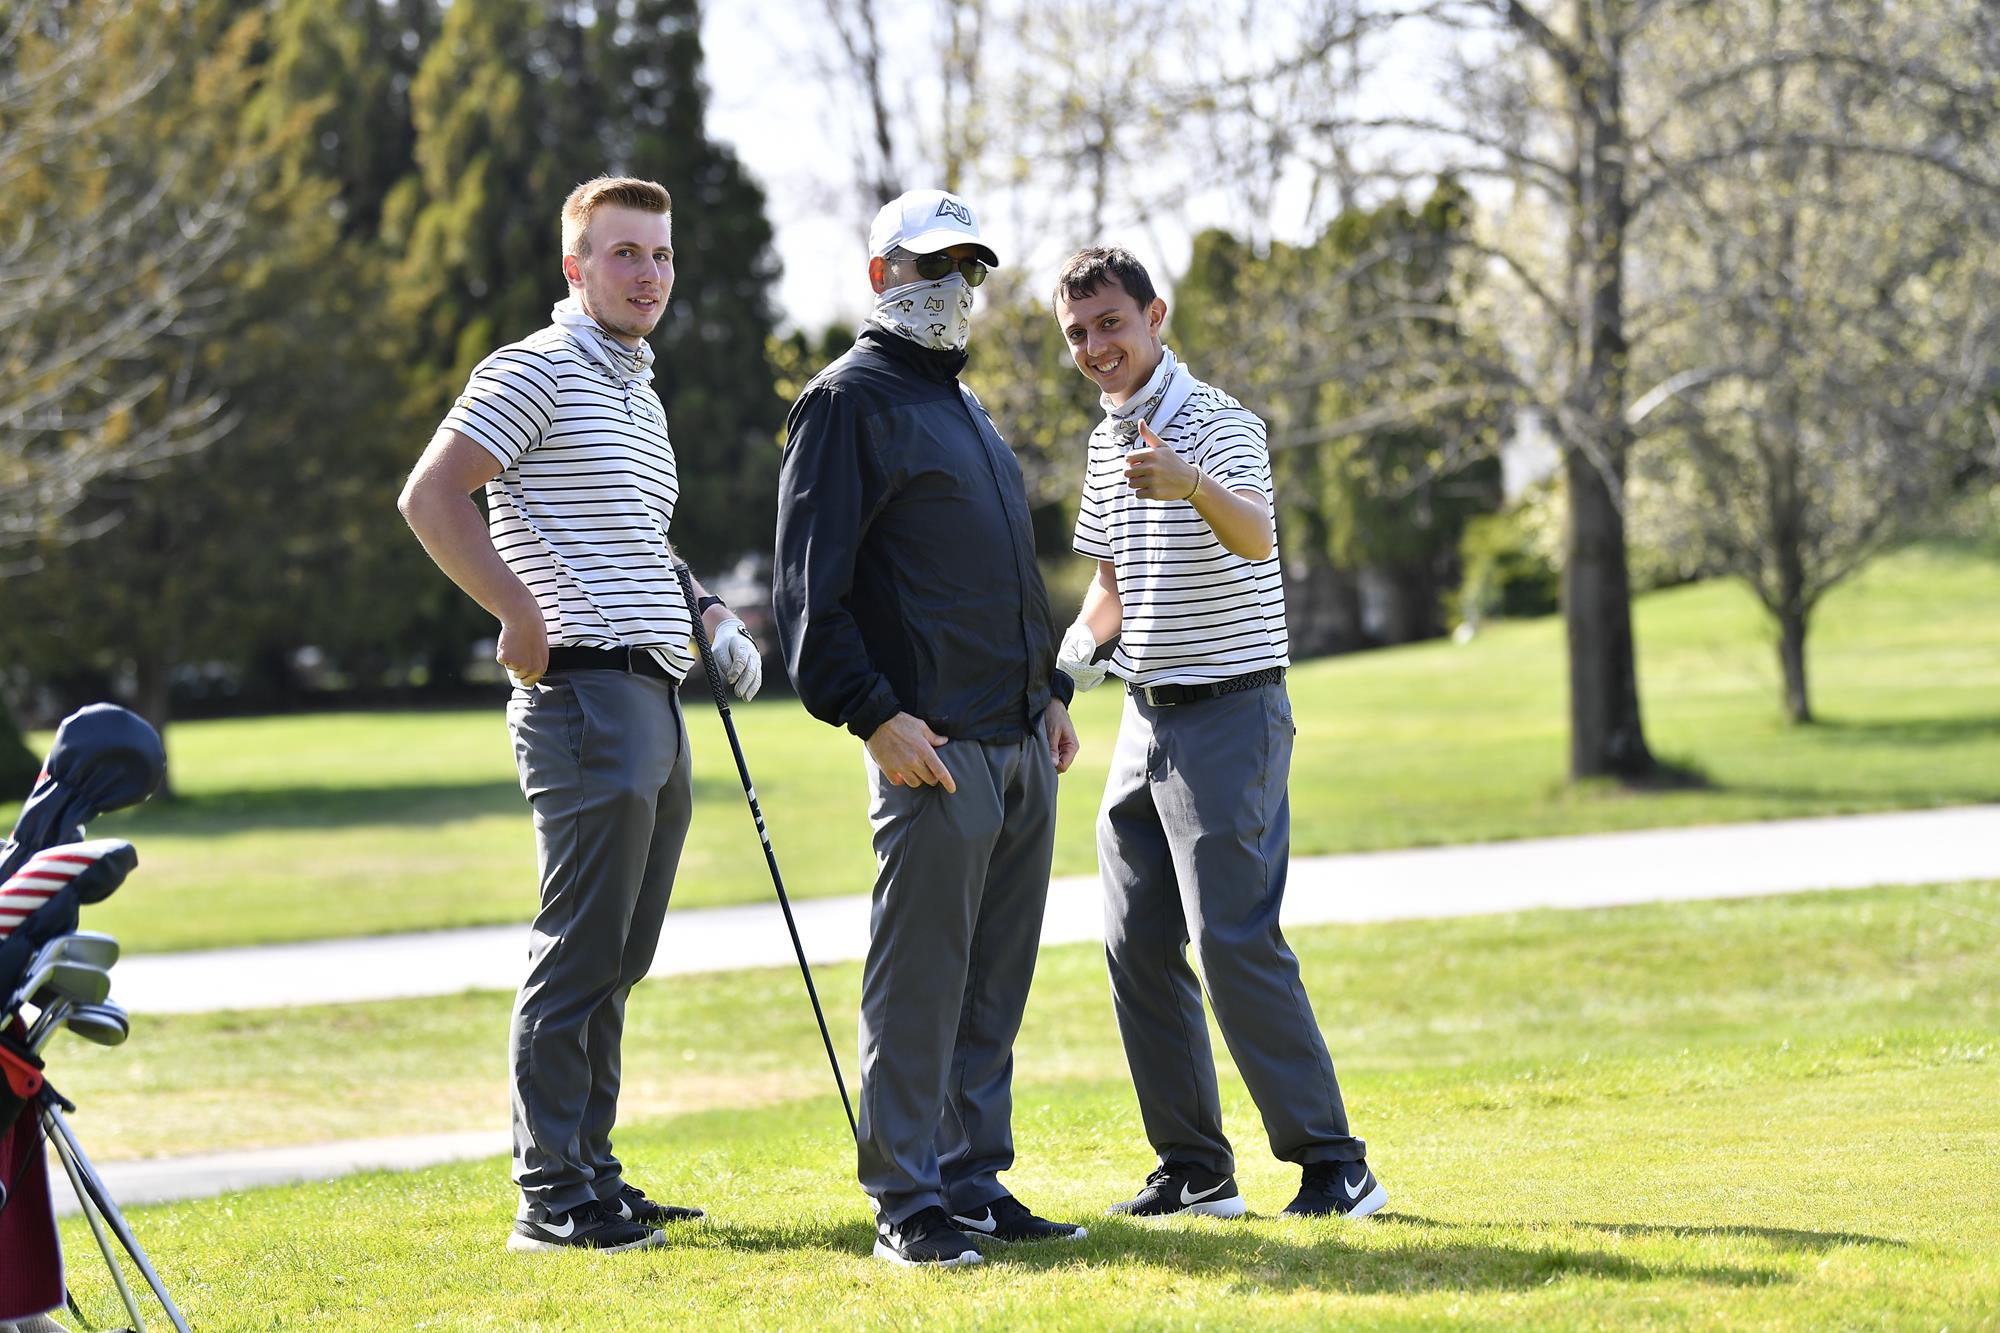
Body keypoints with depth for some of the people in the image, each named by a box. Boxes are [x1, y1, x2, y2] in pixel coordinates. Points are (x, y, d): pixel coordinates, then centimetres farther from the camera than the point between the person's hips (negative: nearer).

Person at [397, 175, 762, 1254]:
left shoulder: (643, 396, 22)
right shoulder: (534, 372, -6)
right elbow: (431, 496, -14)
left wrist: (707, 614, 17)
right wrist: (522, 614, -20)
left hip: (654, 698, 9)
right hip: (585, 691, -9)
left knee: (615, 960, 11)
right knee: (578, 952, -8)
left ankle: (589, 1174, 17)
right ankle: (551, 1195, -5)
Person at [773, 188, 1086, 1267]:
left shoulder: (964, 407, 23)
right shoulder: (851, 400, -5)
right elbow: (809, 585, -12)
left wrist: (1050, 689, 22)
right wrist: (874, 714, -19)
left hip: (1022, 744, 8)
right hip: (933, 747, -8)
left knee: (995, 983, 10)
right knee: (919, 982, -6)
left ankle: (975, 1180, 16)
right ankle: (906, 1206, -2)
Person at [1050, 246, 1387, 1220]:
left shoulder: (1216, 423, -13)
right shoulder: (1108, 441, 13)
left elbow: (1257, 538, -33)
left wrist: (1193, 485, -54)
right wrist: (1081, 643, 5)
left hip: (1230, 711, -8)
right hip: (1146, 718, 8)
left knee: (1235, 940, -14)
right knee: (1136, 946, 5)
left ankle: (1334, 1165, -9)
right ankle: (1194, 1171, 12)